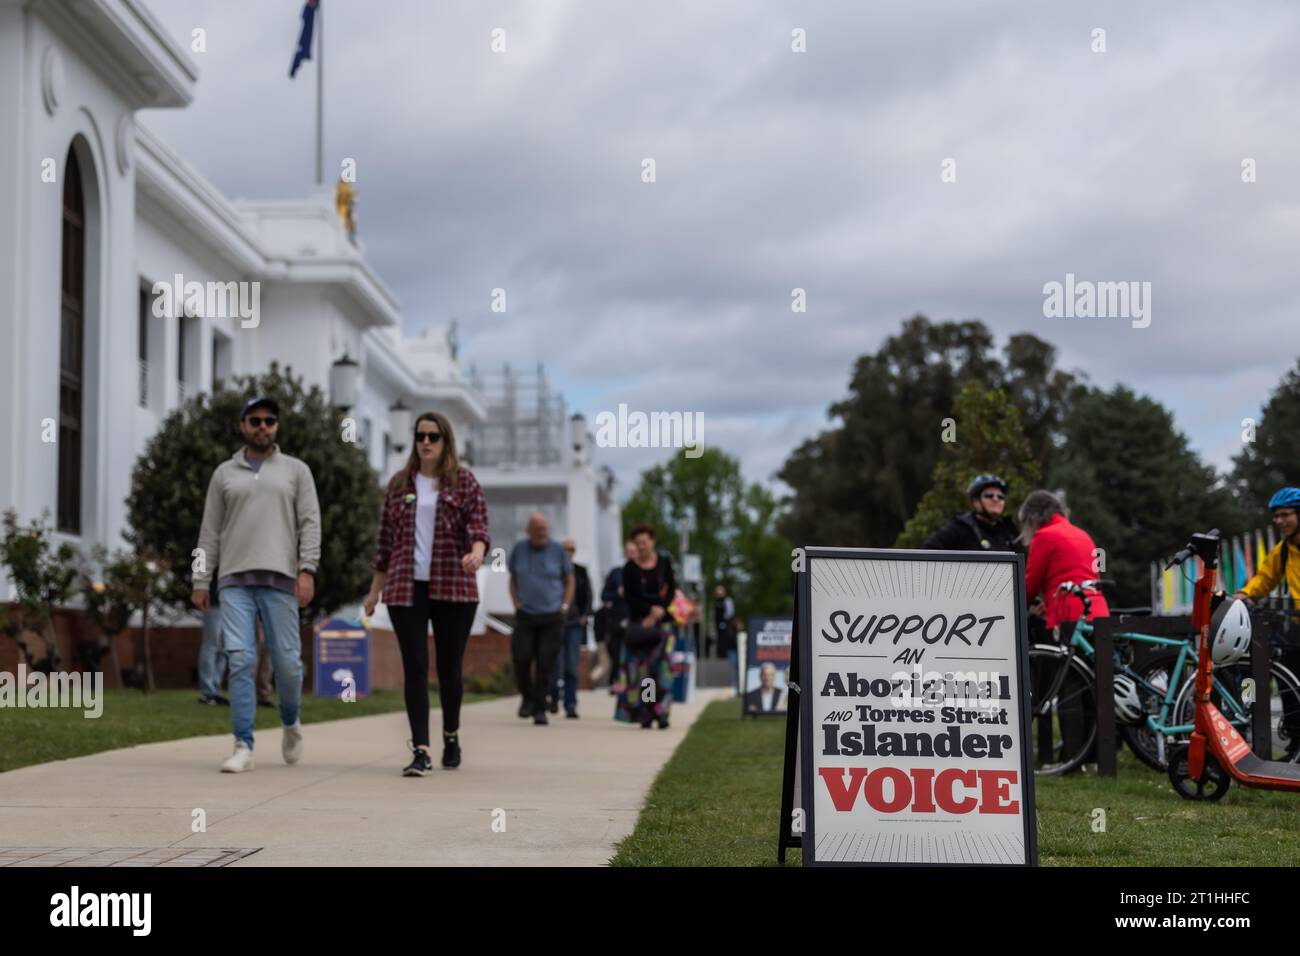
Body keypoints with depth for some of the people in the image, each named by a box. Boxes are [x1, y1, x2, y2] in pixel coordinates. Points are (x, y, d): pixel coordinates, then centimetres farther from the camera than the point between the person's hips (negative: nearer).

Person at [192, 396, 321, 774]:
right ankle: (243, 747, -5)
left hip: (280, 579, -1)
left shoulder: (296, 470, 10)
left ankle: (290, 723, 27)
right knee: (240, 661, -7)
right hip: (235, 581, 1)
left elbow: (310, 523, 2)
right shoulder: (224, 473, 14)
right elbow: (210, 531, 13)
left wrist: (307, 570, -11)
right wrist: (201, 581, 7)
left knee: (287, 661, -2)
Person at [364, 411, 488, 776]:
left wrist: (477, 552, -26)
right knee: (415, 668, -6)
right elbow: (386, 539, 15)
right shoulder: (399, 483, 12)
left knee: (450, 667, 5)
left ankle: (451, 735, 29)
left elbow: (479, 526, -3)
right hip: (406, 588, 1)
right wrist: (375, 589, 14)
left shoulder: (464, 481, 5)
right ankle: (421, 751, -7)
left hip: (454, 588, -1)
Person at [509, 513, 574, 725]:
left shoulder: (558, 550, 1)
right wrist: (516, 603, 5)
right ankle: (527, 697, 17)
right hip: (525, 615, 1)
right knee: (521, 660, -9)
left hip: (552, 618, -1)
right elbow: (513, 579, 17)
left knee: (545, 665, -5)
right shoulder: (519, 549, 5)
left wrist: (565, 606, 2)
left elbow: (569, 580, 12)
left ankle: (539, 709, 4)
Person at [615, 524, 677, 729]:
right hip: (638, 622, 0)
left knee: (661, 666, -11)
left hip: (662, 621, 0)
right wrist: (651, 609, -14)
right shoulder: (630, 568, 2)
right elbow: (628, 597, -2)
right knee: (640, 669, -5)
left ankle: (661, 712, -13)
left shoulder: (664, 563, 6)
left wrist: (658, 614, -8)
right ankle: (645, 714, -2)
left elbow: (671, 591, 4)